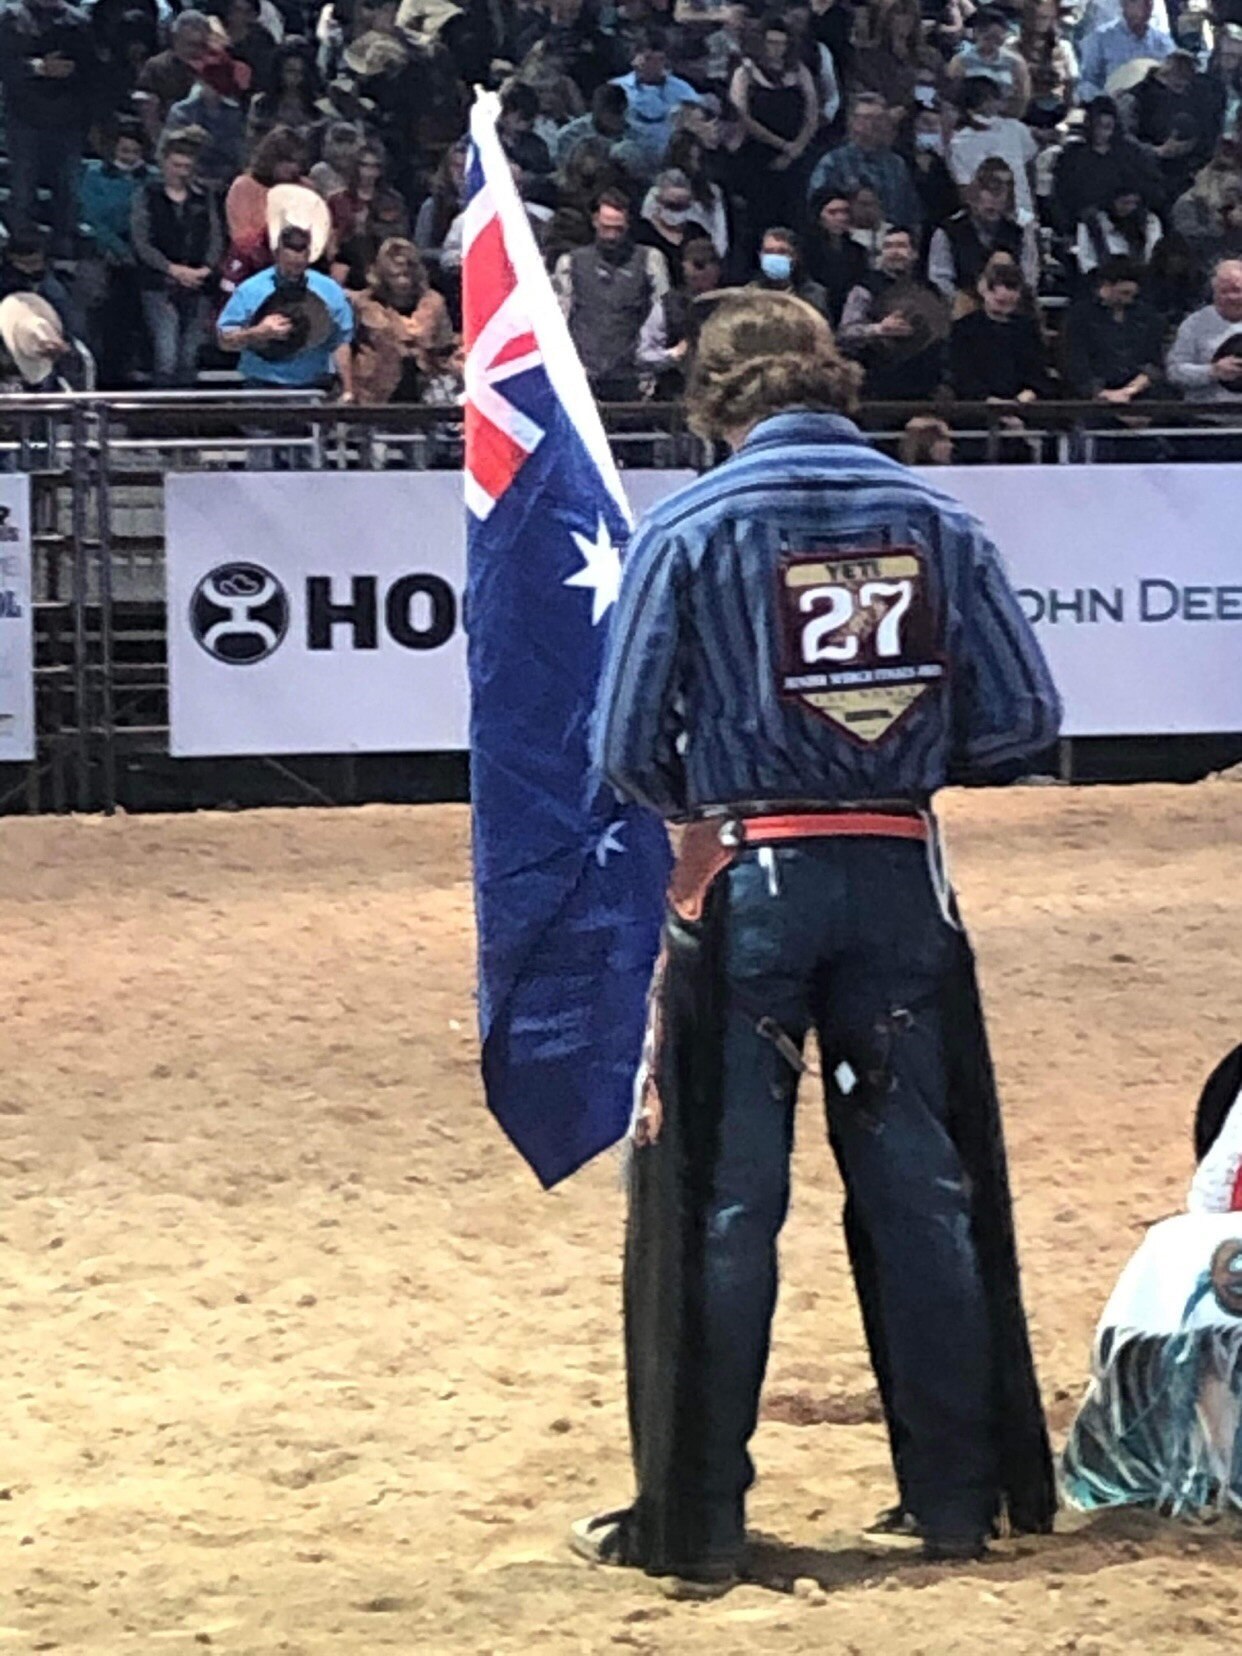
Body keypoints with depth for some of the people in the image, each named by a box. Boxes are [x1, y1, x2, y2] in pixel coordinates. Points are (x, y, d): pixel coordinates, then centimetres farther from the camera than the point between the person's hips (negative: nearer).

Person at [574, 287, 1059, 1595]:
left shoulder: (690, 528, -6)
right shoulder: (937, 521, 2)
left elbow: (627, 748, -7)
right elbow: (1023, 717, 1)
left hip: (750, 881, -3)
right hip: (898, 880, 3)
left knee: (721, 1202, 3)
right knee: (921, 1185, 11)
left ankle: (694, 1521, 6)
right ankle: (960, 1495, 17)